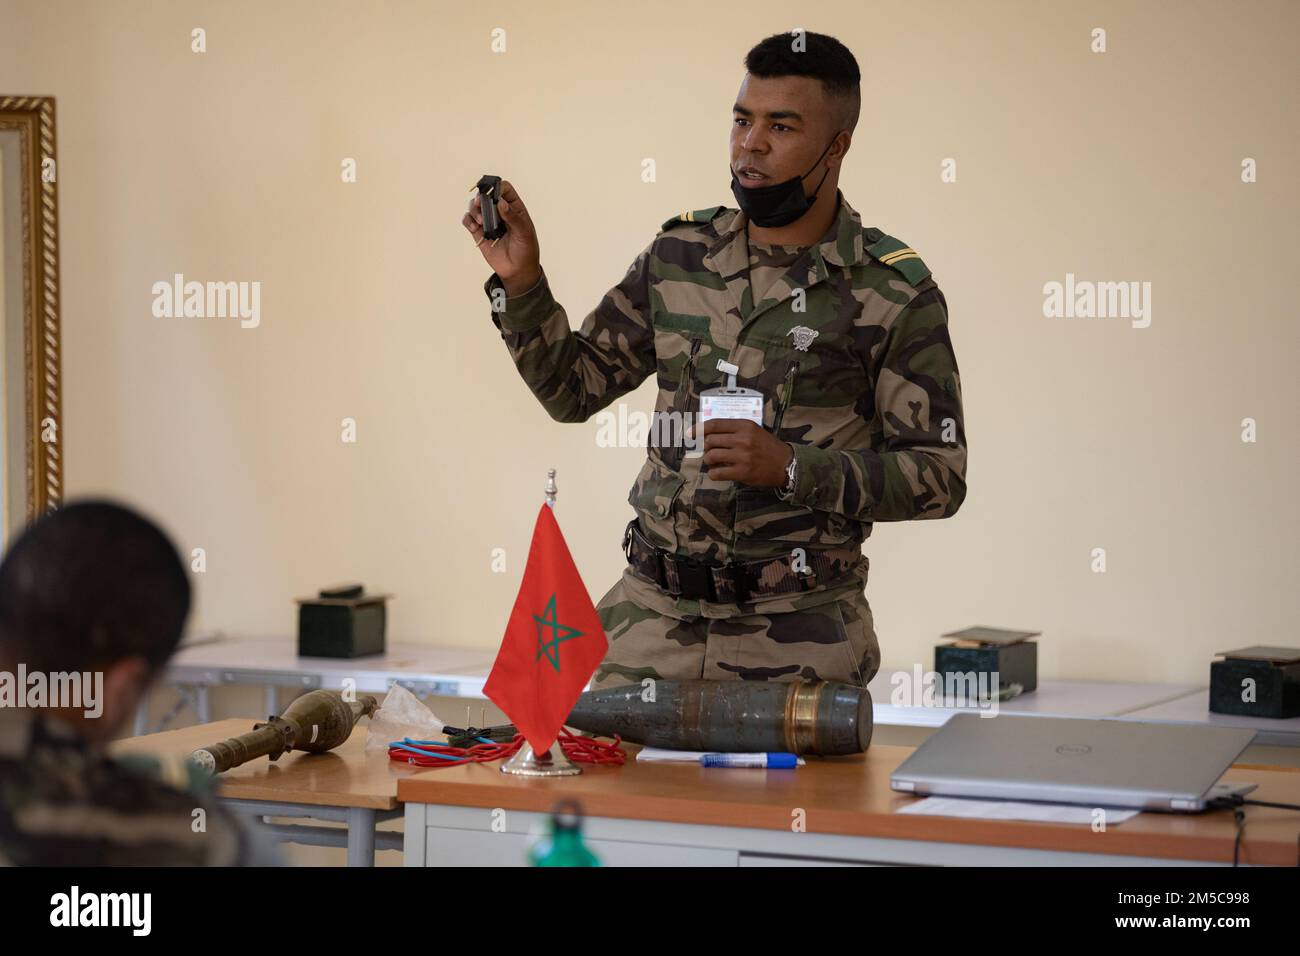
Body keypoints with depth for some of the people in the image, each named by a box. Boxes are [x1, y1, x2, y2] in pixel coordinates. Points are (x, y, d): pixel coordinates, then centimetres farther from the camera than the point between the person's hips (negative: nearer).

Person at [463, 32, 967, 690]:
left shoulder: (896, 293, -6)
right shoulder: (681, 256, 6)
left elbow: (939, 475, -7)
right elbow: (573, 389, 12)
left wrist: (791, 466, -19)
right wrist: (520, 282, -3)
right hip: (652, 614, 3)